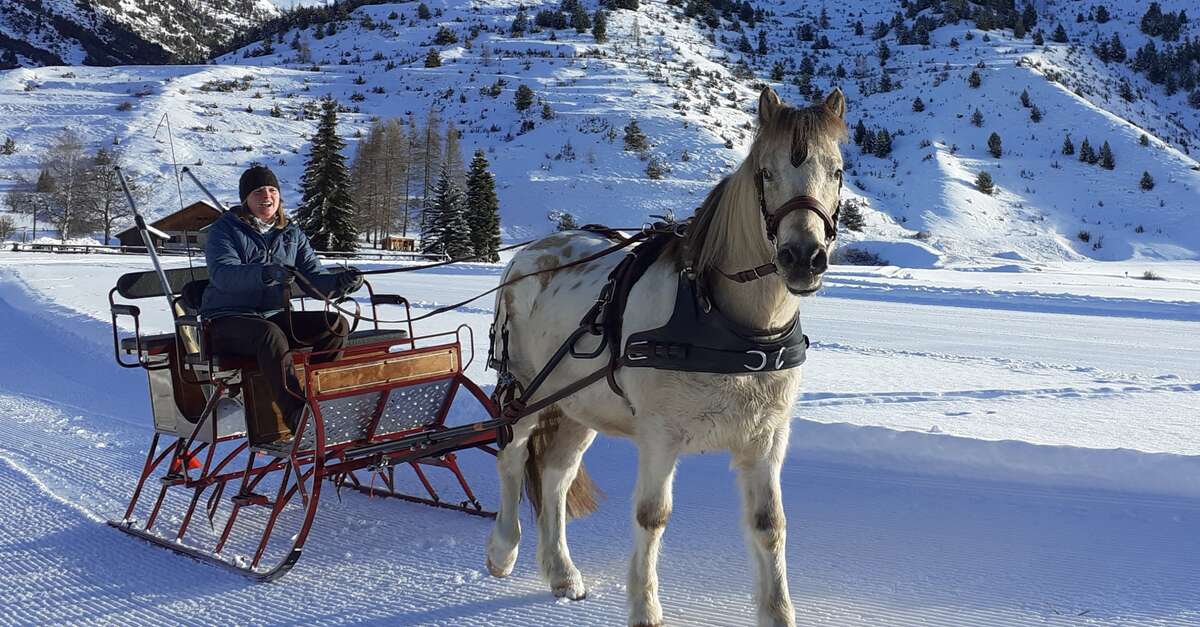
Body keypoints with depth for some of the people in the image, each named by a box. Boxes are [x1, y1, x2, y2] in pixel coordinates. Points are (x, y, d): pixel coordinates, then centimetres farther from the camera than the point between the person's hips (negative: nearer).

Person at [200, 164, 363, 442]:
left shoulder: (292, 234, 15)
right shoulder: (225, 229, 0)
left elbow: (313, 279, 6)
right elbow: (222, 273, -20)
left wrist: (341, 283, -19)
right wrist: (265, 273, -40)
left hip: (276, 316, 5)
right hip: (227, 321, -5)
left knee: (336, 323, -17)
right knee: (270, 334, -38)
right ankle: (297, 414, -48)